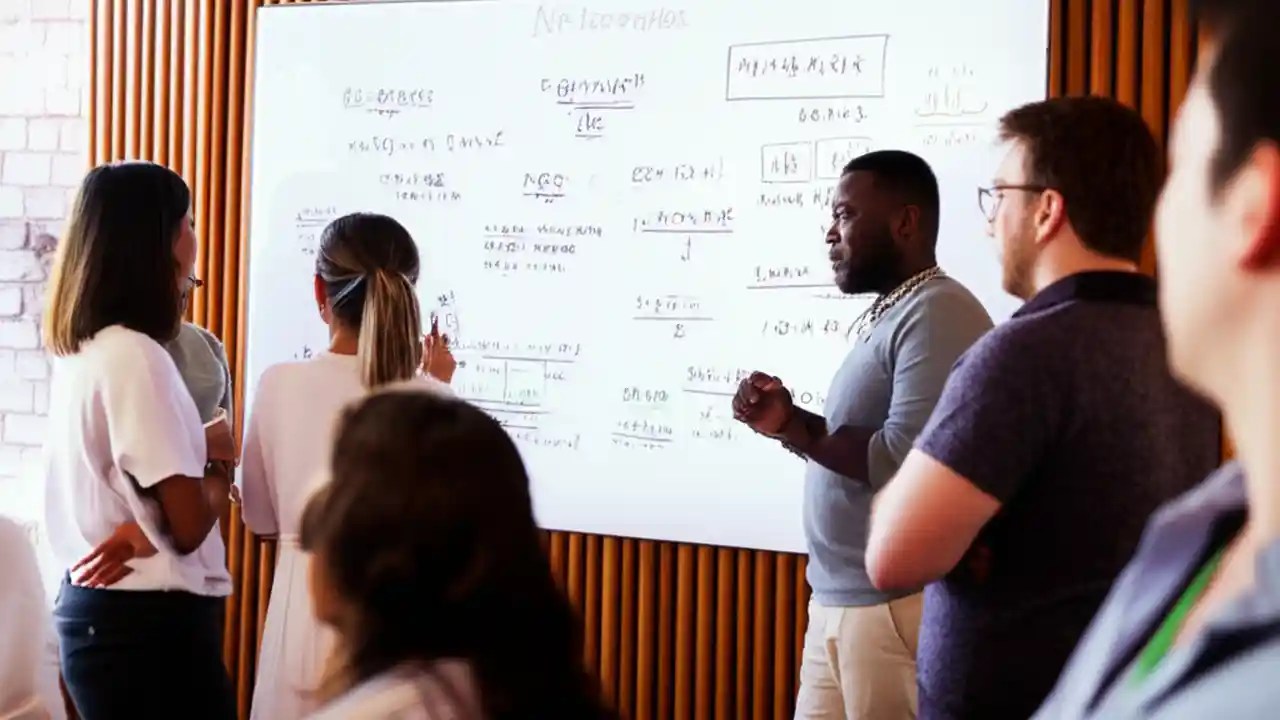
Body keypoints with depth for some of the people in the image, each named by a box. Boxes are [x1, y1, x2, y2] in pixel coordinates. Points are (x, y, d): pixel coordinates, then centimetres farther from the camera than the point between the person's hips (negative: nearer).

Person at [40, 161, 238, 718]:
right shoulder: (136, 357, -18)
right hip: (146, 621, -9)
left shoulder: (81, 350, 9)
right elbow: (190, 526, -18)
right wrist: (220, 461, 0)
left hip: (94, 609, 9)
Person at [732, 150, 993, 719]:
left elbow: (906, 459, -25)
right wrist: (791, 421, 2)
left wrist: (795, 430, -11)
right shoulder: (884, 316, 15)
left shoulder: (938, 314, -15)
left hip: (898, 605, -9)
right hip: (837, 602, 9)